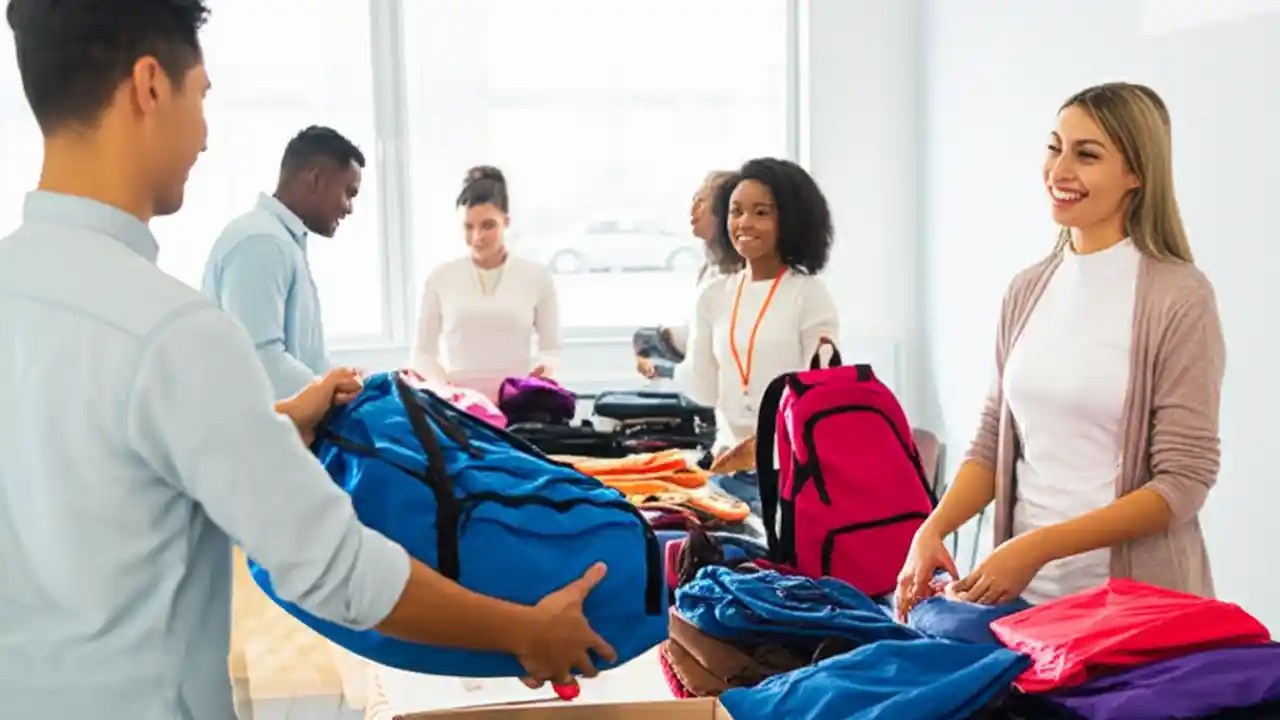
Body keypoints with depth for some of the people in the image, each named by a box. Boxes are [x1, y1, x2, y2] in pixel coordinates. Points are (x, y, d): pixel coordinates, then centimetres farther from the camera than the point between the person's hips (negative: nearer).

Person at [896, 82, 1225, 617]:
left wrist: (1040, 546, -21)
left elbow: (1183, 481, -14)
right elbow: (993, 441, 9)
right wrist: (932, 530, -7)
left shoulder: (1178, 297, -12)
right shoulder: (1027, 290, 5)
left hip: (1135, 601, -5)